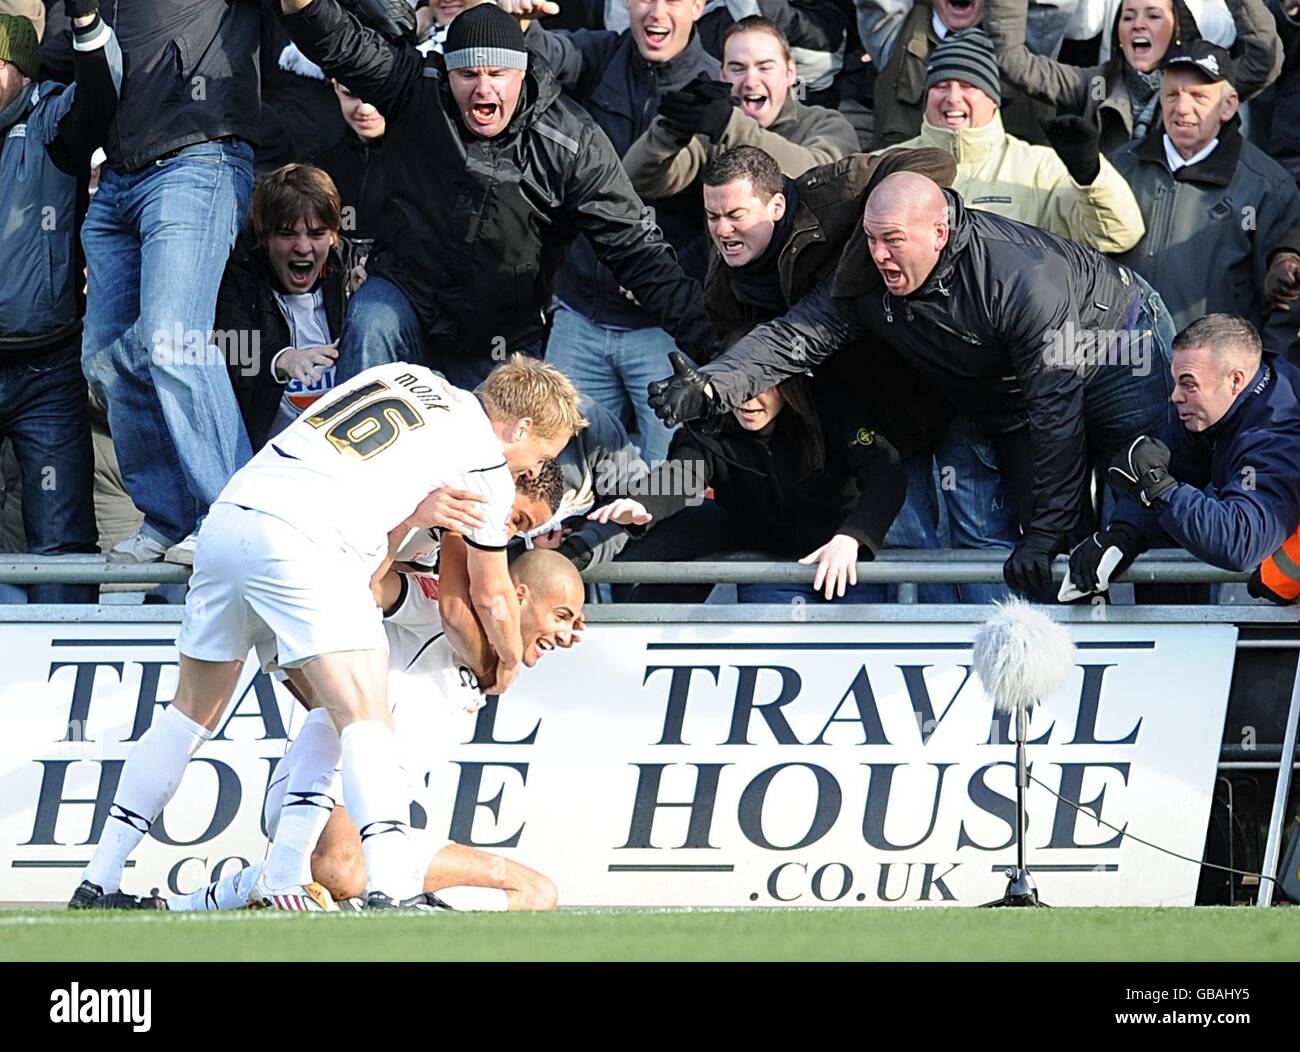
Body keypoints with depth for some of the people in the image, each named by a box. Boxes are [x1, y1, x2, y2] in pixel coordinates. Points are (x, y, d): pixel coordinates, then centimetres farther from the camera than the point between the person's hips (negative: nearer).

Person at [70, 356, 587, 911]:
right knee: (366, 718, -11)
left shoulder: (403, 376, 25)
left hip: (227, 518, 7)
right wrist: (510, 661, 38)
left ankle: (98, 883, 23)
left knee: (194, 709, 20)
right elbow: (491, 595, 21)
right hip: (303, 543, -7)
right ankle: (388, 890, -30)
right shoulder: (488, 463, 10)